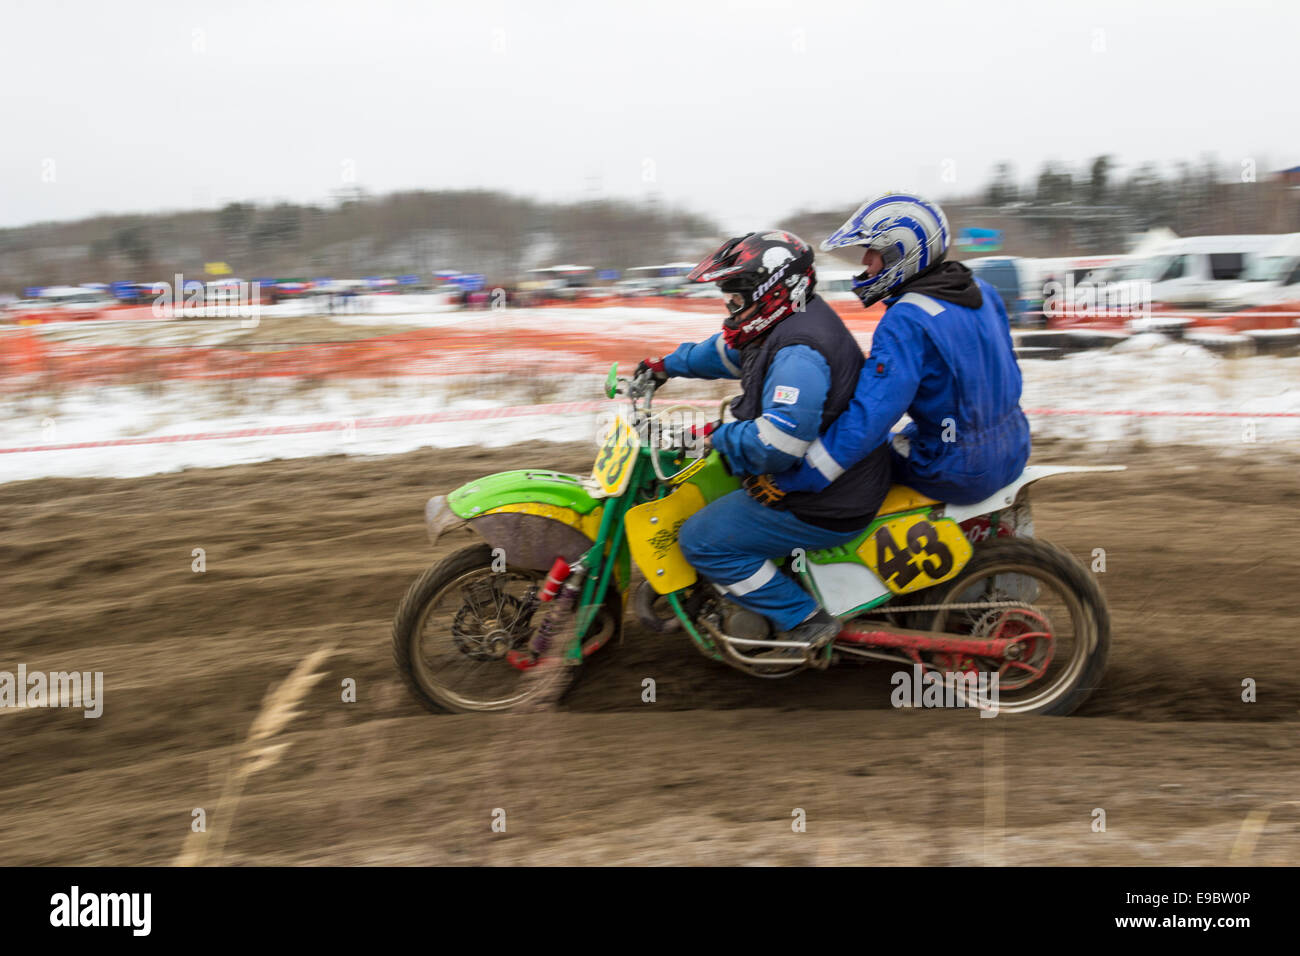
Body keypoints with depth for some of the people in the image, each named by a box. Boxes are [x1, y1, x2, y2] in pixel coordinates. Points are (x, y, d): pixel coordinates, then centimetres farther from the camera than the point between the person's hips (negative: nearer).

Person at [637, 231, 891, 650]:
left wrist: (717, 436, -23)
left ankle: (804, 620, -2)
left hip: (824, 507, -11)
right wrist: (667, 365, 27)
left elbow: (776, 444, -37)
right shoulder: (791, 322, 6)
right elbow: (728, 350, 24)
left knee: (702, 540, -7)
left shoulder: (798, 354, -28)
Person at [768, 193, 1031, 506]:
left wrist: (791, 479, -26)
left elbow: (869, 417, -29)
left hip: (958, 475, -8)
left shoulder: (905, 322, -22)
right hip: (1013, 455, 8)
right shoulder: (981, 290, 4)